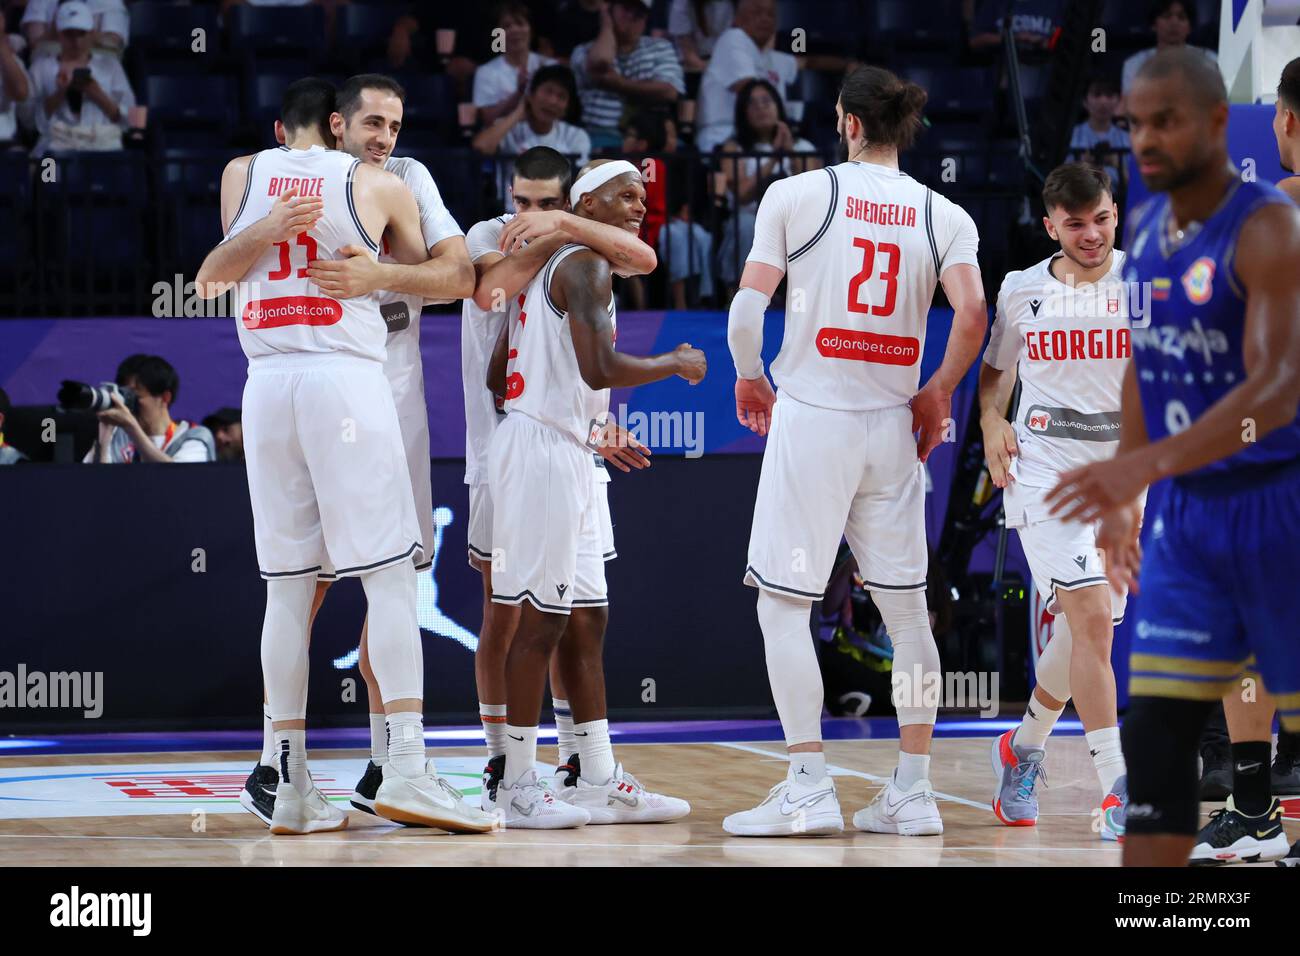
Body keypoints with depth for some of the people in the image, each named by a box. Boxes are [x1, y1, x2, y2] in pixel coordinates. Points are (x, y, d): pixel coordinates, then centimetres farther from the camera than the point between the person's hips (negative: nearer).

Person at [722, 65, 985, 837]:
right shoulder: (944, 217, 4)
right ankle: (914, 793, 12)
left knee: (784, 604, 2)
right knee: (906, 607, 11)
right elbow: (972, 318, -9)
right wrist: (939, 393, 7)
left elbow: (748, 307, -6)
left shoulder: (796, 195, -3)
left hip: (810, 416, -3)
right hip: (892, 425, 3)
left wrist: (748, 376, 13)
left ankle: (809, 788, -5)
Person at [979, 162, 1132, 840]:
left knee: (1084, 631, 9)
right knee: (1090, 614, -18)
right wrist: (991, 421, 0)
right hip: (1045, 472, -2)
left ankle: (1022, 748, 35)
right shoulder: (1021, 290, 3)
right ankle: (1116, 788, -17)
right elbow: (995, 369, 19)